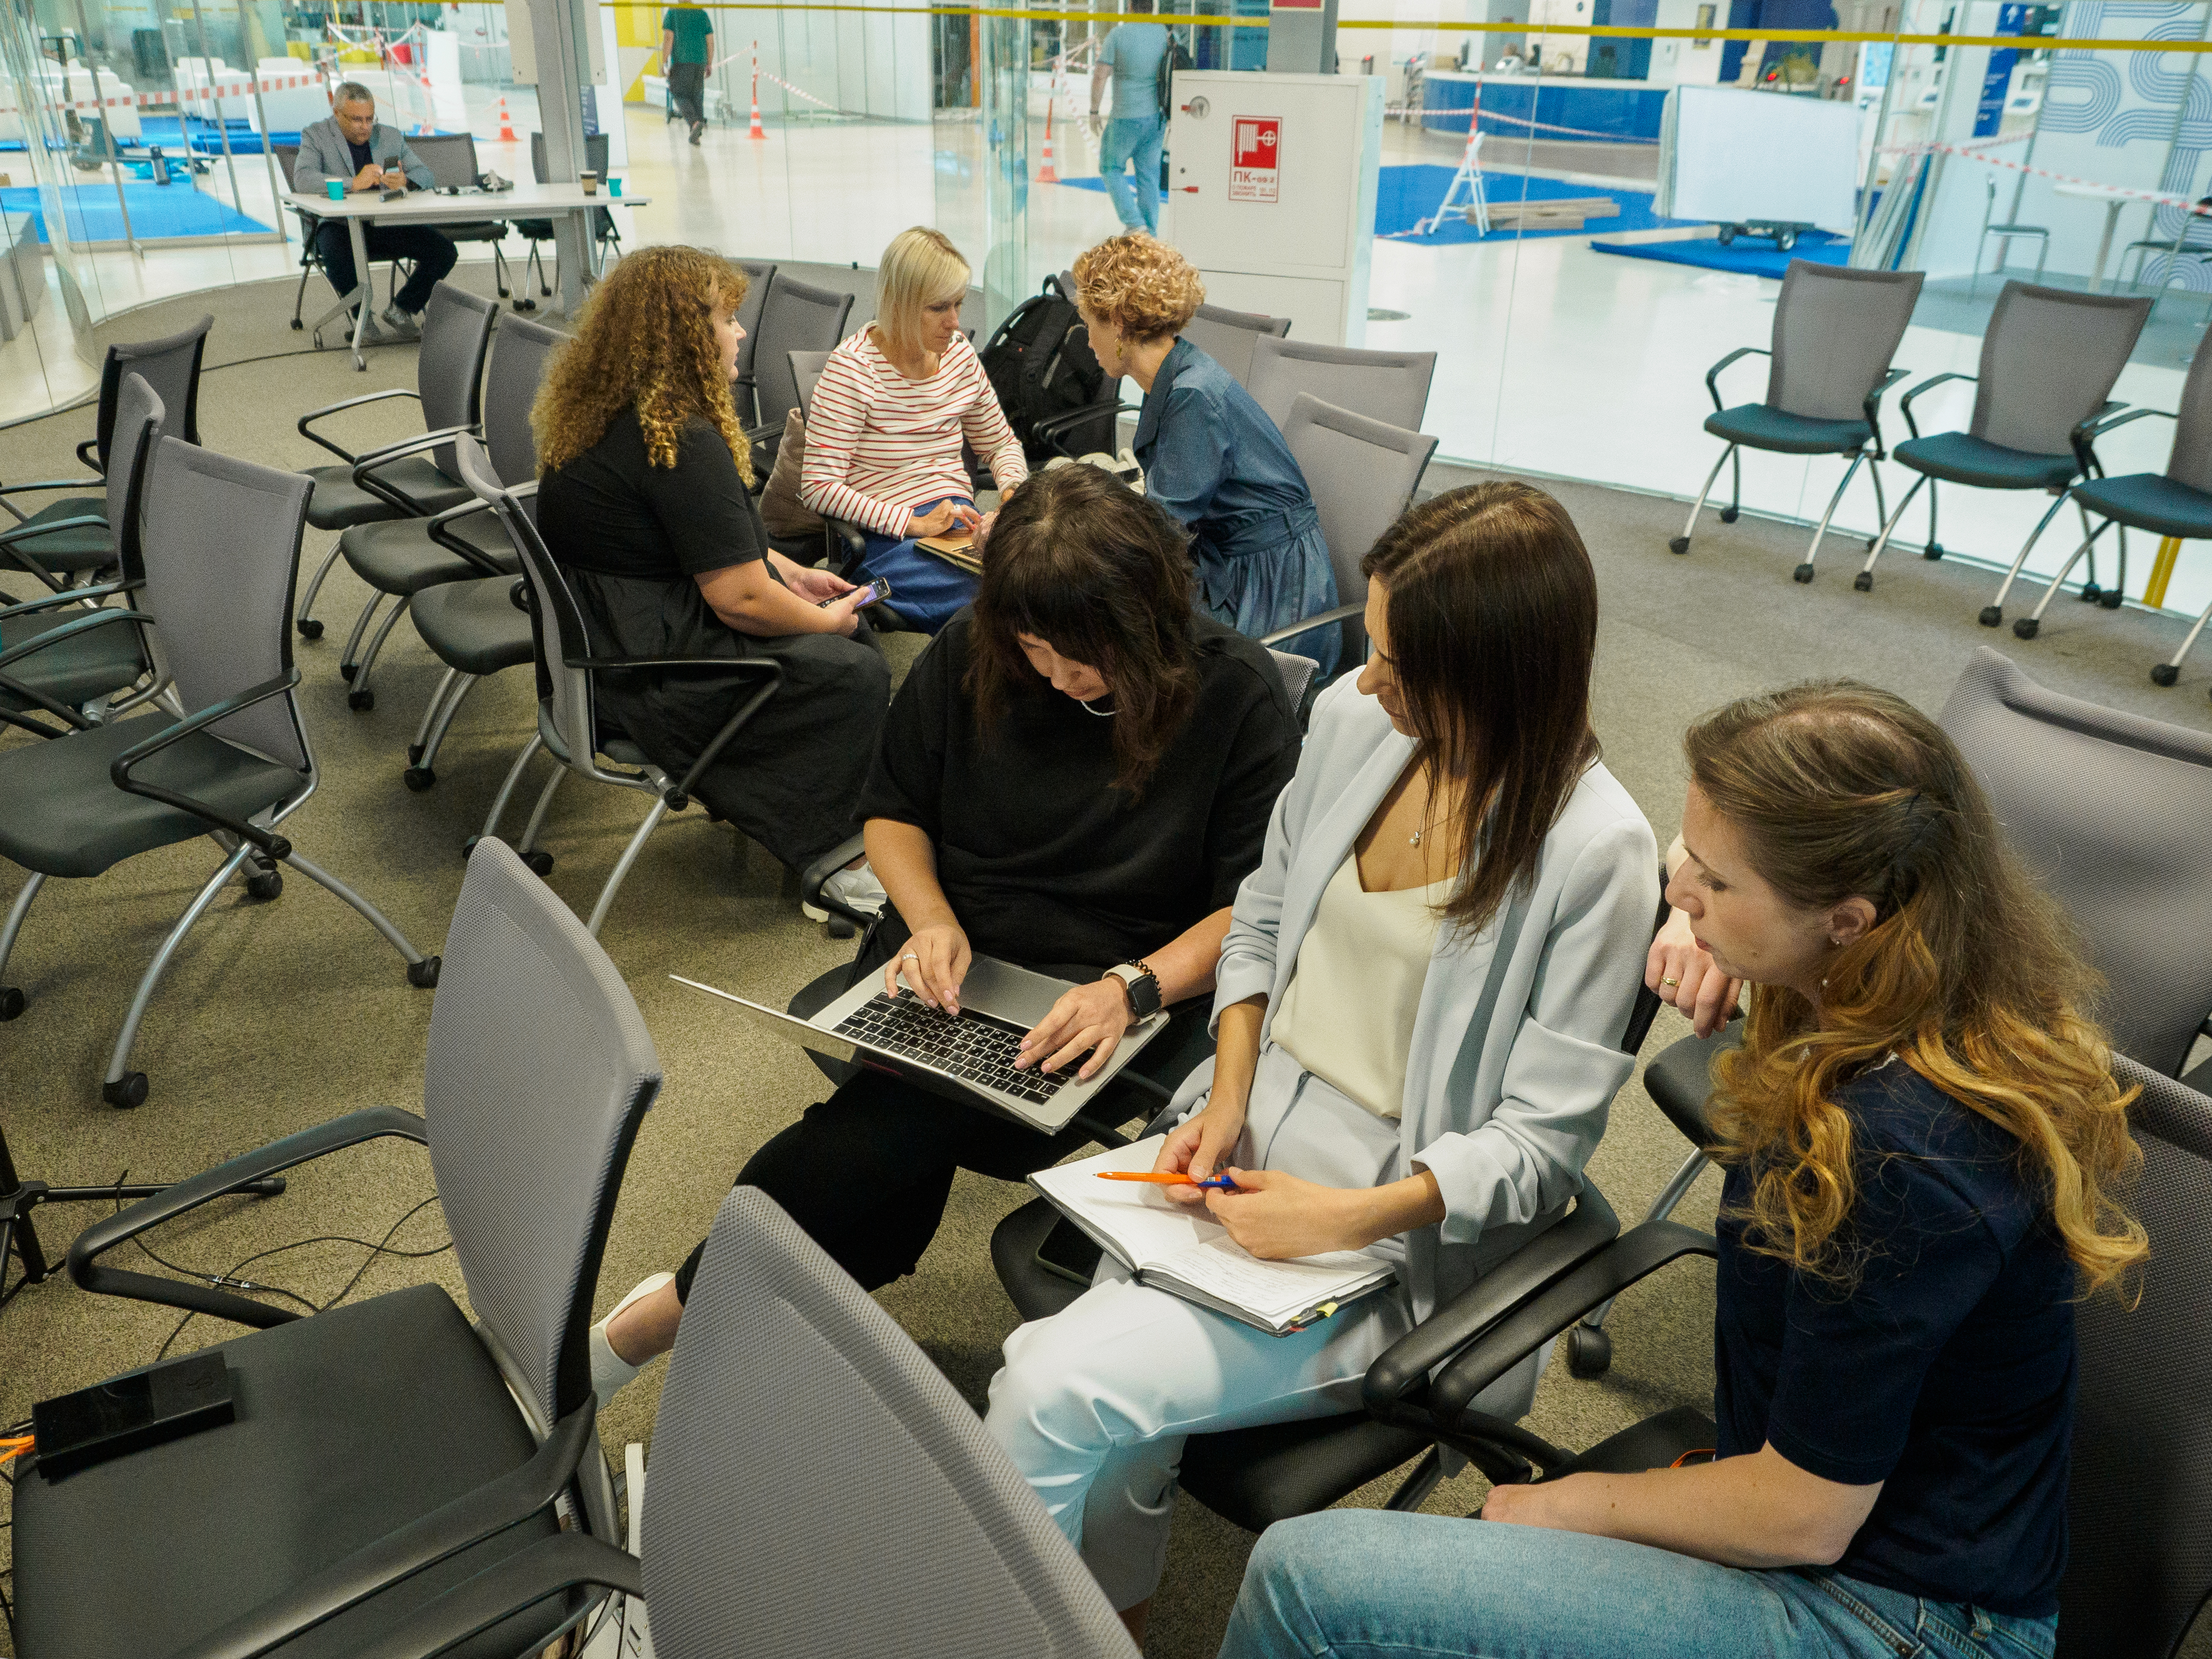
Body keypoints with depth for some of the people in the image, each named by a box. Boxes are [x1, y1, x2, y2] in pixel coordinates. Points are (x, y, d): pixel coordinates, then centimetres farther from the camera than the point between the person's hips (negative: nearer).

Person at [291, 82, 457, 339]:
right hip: (341, 224, -4)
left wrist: (405, 181, -13)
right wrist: (354, 183, -24)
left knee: (445, 252, -17)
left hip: (387, 224, 4)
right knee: (338, 259, -37)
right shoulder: (315, 135, 4)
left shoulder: (391, 136, 16)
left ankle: (400, 310, 3)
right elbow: (303, 180, -12)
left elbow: (425, 175, 12)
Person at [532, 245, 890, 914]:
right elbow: (741, 600, -24)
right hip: (646, 675, -11)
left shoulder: (611, 411, 9)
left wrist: (790, 574, 14)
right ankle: (839, 856, 3)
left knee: (849, 622, 13)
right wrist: (826, 621, -6)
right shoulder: (681, 442, -24)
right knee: (857, 674, -10)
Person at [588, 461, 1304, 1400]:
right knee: (905, 1143, -30)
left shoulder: (1236, 696, -8)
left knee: (905, 1119, -28)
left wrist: (1133, 987, -25)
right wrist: (930, 917, -6)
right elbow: (893, 810, 14)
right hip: (950, 969, 3)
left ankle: (661, 1317, -10)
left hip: (1105, 999, -3)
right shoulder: (968, 658, 2)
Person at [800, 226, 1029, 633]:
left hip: (960, 526, 6)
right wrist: (915, 523, -20)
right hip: (889, 540, -6)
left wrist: (1015, 491, 0)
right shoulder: (852, 368, -8)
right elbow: (818, 486, -14)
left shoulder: (959, 353, 11)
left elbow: (1001, 443, 24)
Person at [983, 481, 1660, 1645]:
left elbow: (1540, 1138, -13)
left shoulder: (1596, 852, -19)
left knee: (1056, 1387, -17)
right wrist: (1227, 1097, -2)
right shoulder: (1355, 720, -2)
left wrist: (1344, 1218, -22)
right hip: (1248, 1138, 5)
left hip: (1401, 1233, -5)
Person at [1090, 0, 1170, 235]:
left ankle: (1134, 222, -1)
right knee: (1149, 175, 12)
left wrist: (1094, 111, -1)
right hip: (1157, 117, 4)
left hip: (1126, 117, -4)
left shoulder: (1118, 34, -9)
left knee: (1111, 167, 12)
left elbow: (1100, 76, -11)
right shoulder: (1166, 34, 3)